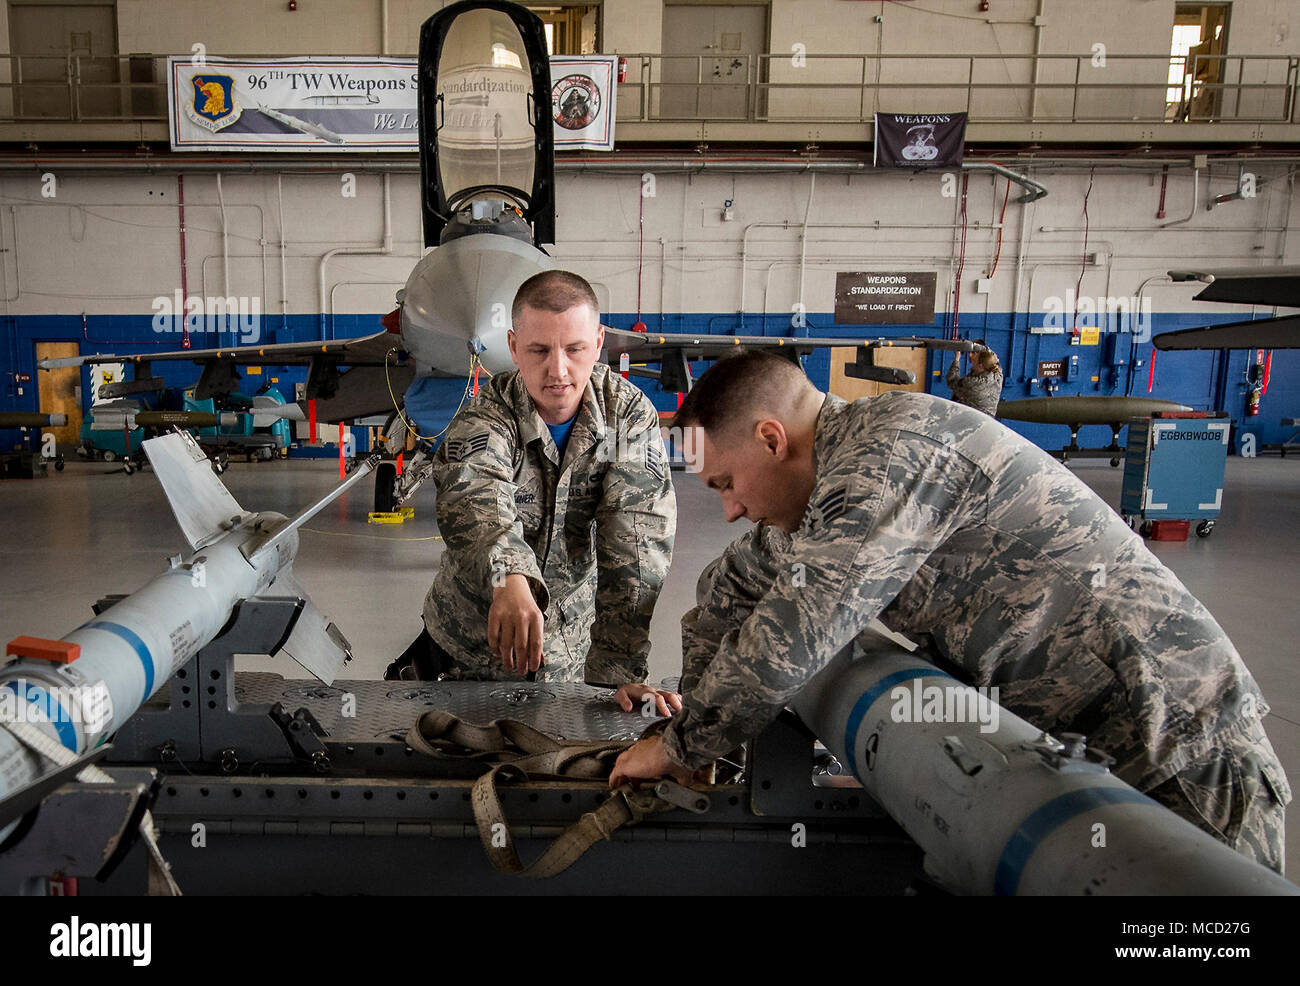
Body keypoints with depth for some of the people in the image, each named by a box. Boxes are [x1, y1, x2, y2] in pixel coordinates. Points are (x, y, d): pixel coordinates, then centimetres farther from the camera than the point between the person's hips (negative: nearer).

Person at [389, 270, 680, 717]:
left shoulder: (630, 416, -18)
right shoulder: (483, 419, -23)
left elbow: (637, 545, -25)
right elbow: (474, 505, -45)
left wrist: (620, 668, -33)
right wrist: (510, 579, -66)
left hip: (569, 651, 2)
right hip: (470, 636, -1)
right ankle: (415, 674, 49)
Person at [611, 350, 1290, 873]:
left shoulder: (894, 441, -22)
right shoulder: (853, 474, 9)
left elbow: (796, 635, -28)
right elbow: (734, 583, 20)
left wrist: (679, 747, -13)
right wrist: (699, 714, 13)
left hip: (1177, 761, -8)